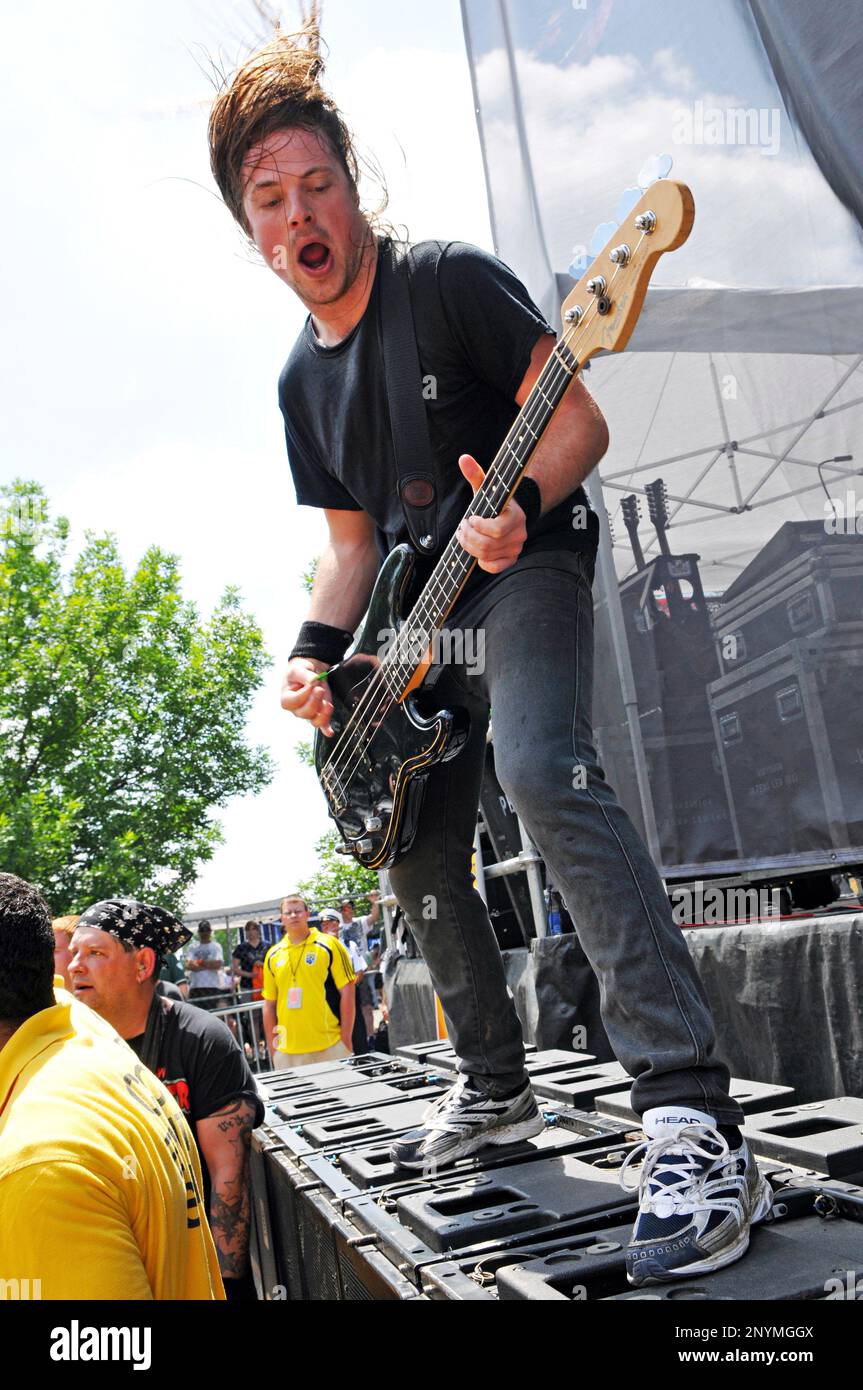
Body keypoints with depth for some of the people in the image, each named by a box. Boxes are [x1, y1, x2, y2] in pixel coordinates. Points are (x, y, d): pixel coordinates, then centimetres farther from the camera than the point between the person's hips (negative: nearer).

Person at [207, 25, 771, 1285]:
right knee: (420, 858, 8)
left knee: (542, 770, -34)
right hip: (420, 617, 8)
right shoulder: (301, 379, 13)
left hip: (523, 568, -7)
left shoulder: (449, 280, -5)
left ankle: (694, 1121, -33)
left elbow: (580, 423, -9)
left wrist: (519, 507, -29)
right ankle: (497, 1089, 26)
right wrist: (319, 652, 1)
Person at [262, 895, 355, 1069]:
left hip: (330, 1048, -3)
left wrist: (345, 1041, -7)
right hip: (287, 1052, 3)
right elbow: (269, 1005, 12)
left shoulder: (329, 945, -1)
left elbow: (347, 993, -3)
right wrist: (272, 1048, 8)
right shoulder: (273, 955, 8)